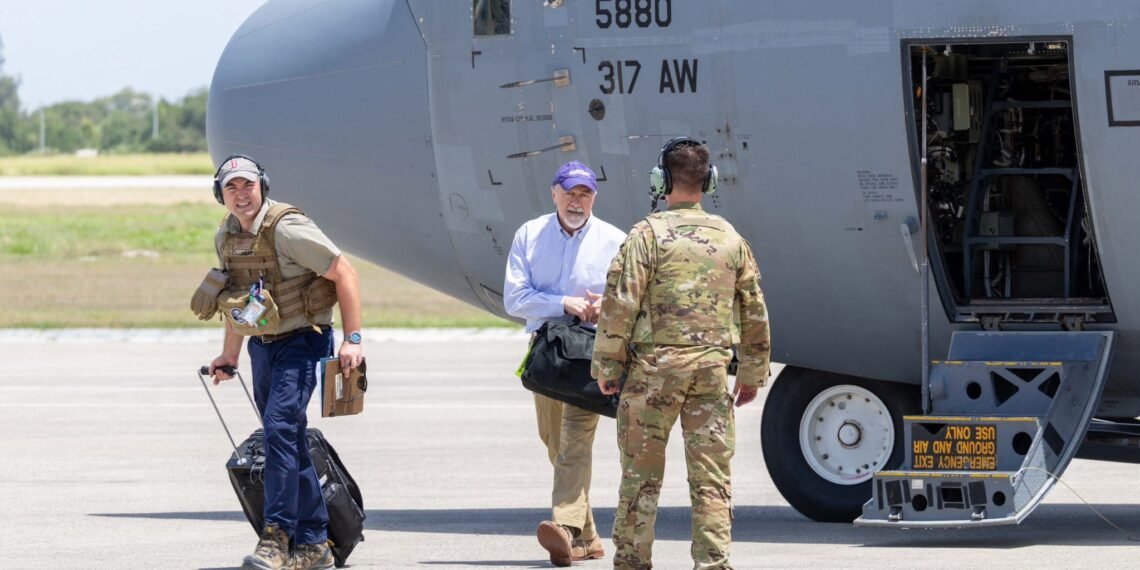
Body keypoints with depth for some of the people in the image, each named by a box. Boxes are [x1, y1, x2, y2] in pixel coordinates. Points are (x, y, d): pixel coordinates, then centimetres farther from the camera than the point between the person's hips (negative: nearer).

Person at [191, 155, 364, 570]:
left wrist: (353, 340, -19)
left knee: (280, 427, -21)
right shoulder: (226, 238, 5)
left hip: (302, 341, -8)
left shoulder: (287, 229, -18)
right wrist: (230, 355, 28)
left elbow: (343, 274, -16)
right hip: (262, 345, 8)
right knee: (288, 441, 9)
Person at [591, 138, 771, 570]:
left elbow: (620, 304, -9)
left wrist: (606, 366, -2)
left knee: (641, 473, 6)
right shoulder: (730, 239, 9)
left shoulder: (648, 234, -5)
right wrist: (752, 373, 21)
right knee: (711, 477, 4)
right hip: (712, 368, 3)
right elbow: (755, 312, 13)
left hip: (655, 368, -3)